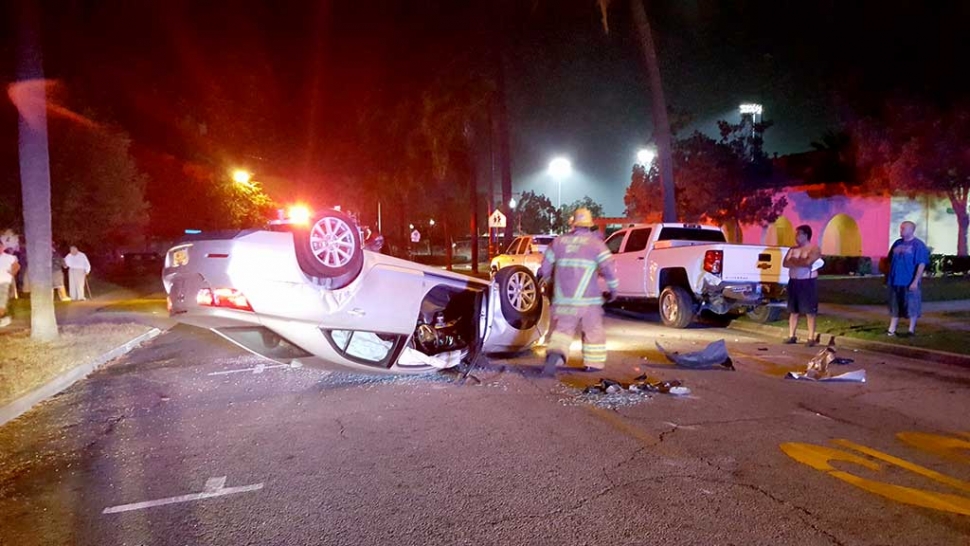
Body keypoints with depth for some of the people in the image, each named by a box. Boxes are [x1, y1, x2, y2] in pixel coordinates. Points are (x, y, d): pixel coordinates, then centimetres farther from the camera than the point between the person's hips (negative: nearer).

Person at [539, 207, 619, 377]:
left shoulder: (559, 242, 6)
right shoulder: (595, 243, -3)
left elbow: (545, 268, 10)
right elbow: (609, 268, -12)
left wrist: (548, 278, 31)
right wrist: (613, 289, 2)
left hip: (562, 299, 2)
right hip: (588, 299, -2)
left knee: (562, 330, 7)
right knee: (593, 331, 16)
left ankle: (555, 354, -19)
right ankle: (593, 363, 20)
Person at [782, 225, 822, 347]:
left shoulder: (815, 249, -5)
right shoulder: (793, 249, 12)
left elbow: (808, 262, -21)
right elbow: (785, 263, 0)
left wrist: (794, 261, -6)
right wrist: (801, 262, -13)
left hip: (808, 282, -5)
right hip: (794, 282, 5)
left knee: (810, 312, -3)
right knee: (793, 311, 7)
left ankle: (811, 338, 0)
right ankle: (791, 336, 12)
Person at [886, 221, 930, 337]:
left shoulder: (919, 245, -8)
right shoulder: (897, 243, 10)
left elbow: (921, 265, -13)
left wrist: (915, 281, -18)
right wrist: (888, 277, 14)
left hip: (910, 282, -5)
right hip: (895, 281, 5)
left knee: (912, 306, 4)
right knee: (894, 306, 10)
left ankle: (911, 330, 14)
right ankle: (892, 329, 16)